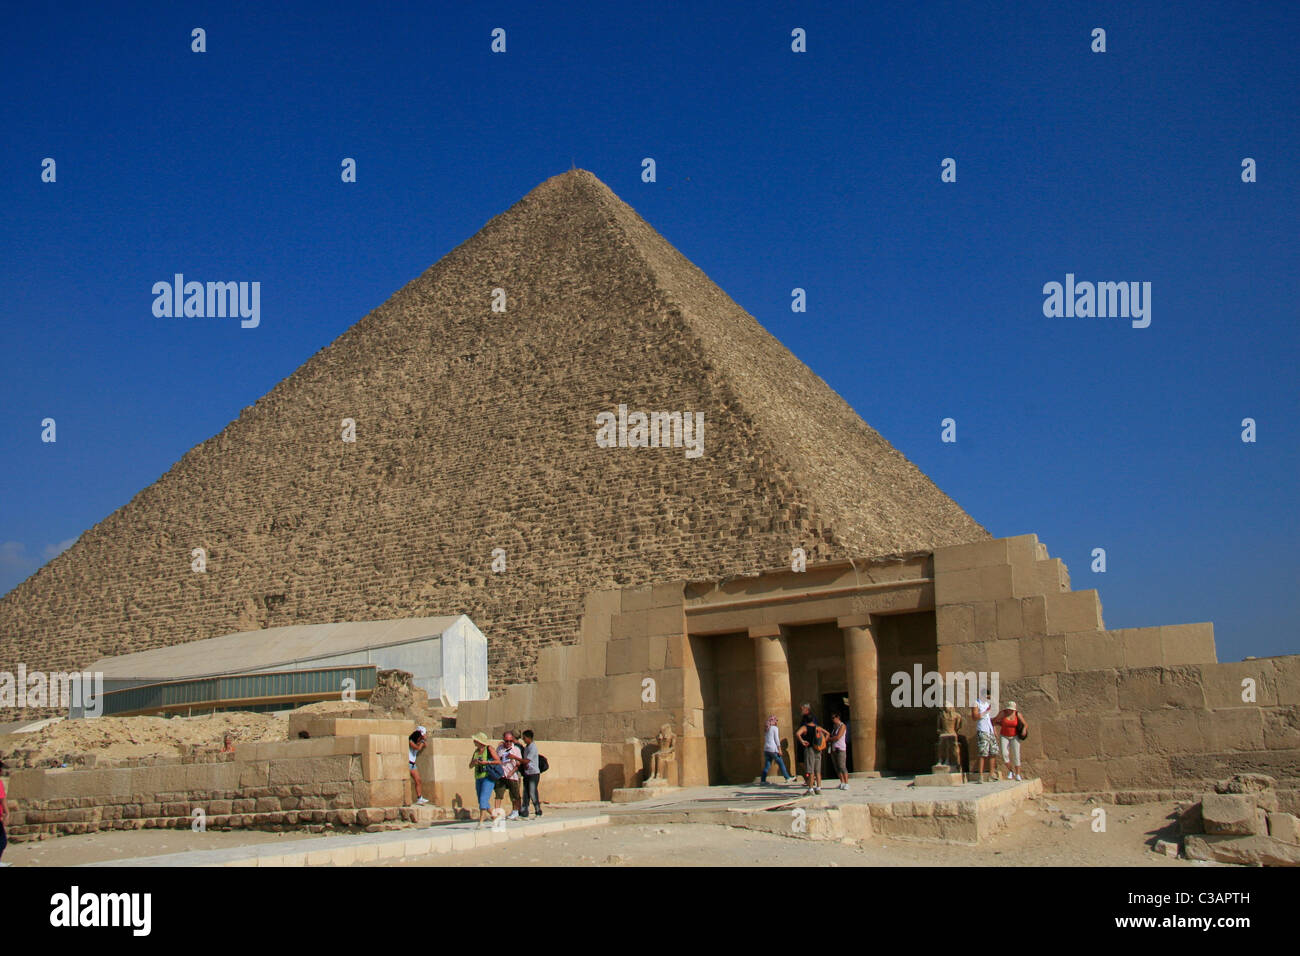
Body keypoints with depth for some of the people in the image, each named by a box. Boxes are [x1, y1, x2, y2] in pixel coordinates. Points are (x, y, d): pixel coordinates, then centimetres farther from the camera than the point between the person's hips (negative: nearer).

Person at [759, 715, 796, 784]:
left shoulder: (766, 729, 16)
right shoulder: (775, 728, -6)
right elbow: (776, 739, -10)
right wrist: (779, 750, -8)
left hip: (766, 749, 7)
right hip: (773, 749, -7)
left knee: (767, 765, 5)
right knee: (781, 763, 4)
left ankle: (762, 780, -3)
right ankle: (787, 778, 10)